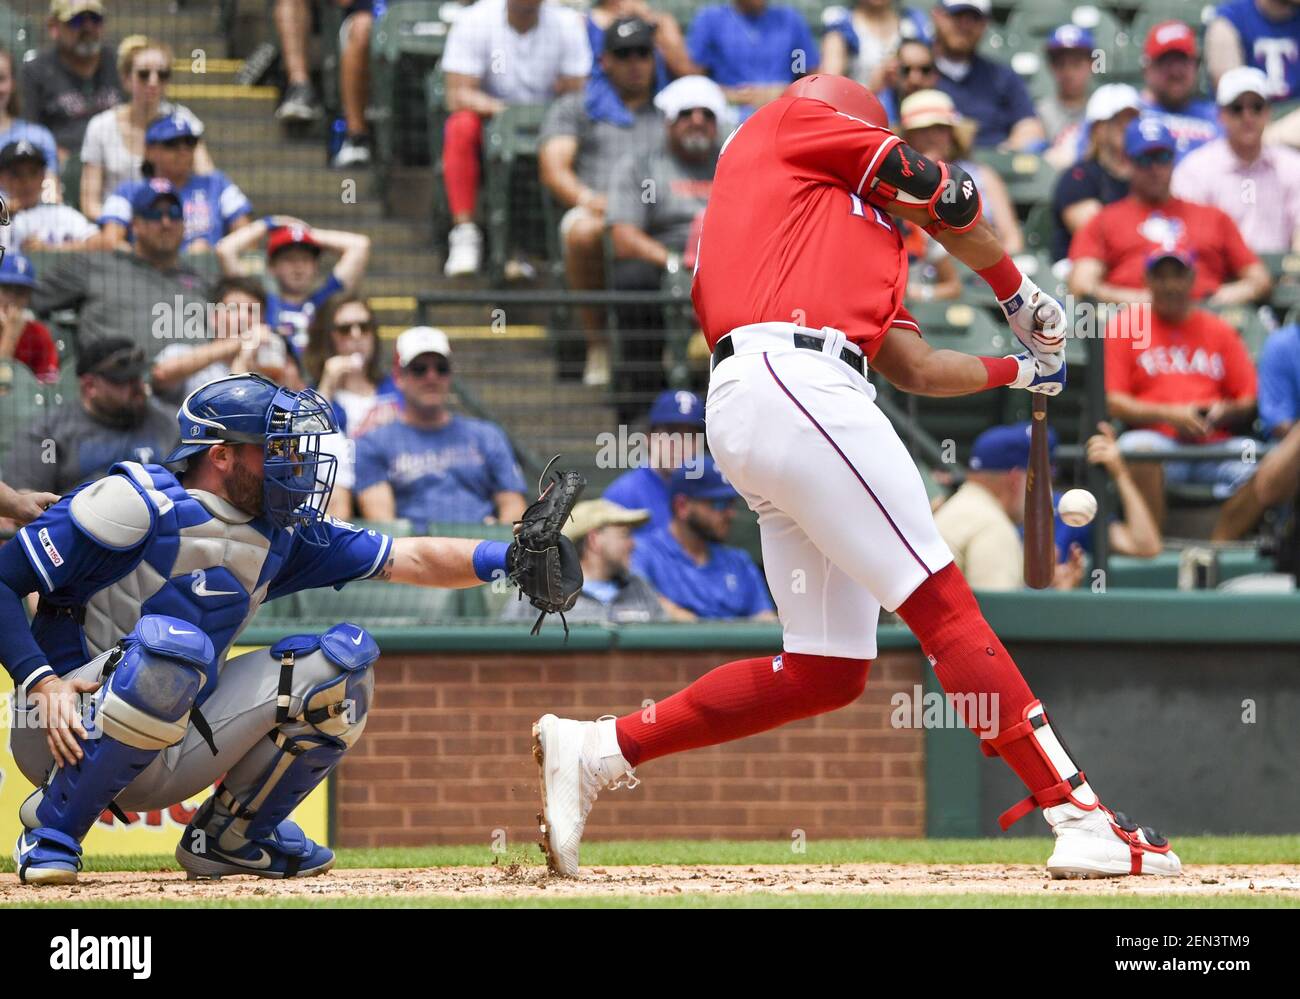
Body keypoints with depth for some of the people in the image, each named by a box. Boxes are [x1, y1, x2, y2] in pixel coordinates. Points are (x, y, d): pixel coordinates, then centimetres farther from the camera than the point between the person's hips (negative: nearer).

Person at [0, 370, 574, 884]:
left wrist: (512, 556, -9)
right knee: (172, 642, -38)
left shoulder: (282, 535, 8)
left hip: (176, 752, 7)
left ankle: (230, 838, 11)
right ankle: (52, 829, -21)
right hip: (70, 735, -7)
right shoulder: (137, 505, -14)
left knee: (345, 658, 0)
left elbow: (408, 560, 5)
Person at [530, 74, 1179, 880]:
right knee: (943, 602, -14)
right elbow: (949, 193, 12)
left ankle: (595, 750, 10)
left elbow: (918, 367, 25)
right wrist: (1021, 296, 26)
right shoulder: (788, 126, 15)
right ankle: (1082, 821, -21)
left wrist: (1020, 370, 37)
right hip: (790, 382, -9)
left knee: (829, 670, 6)